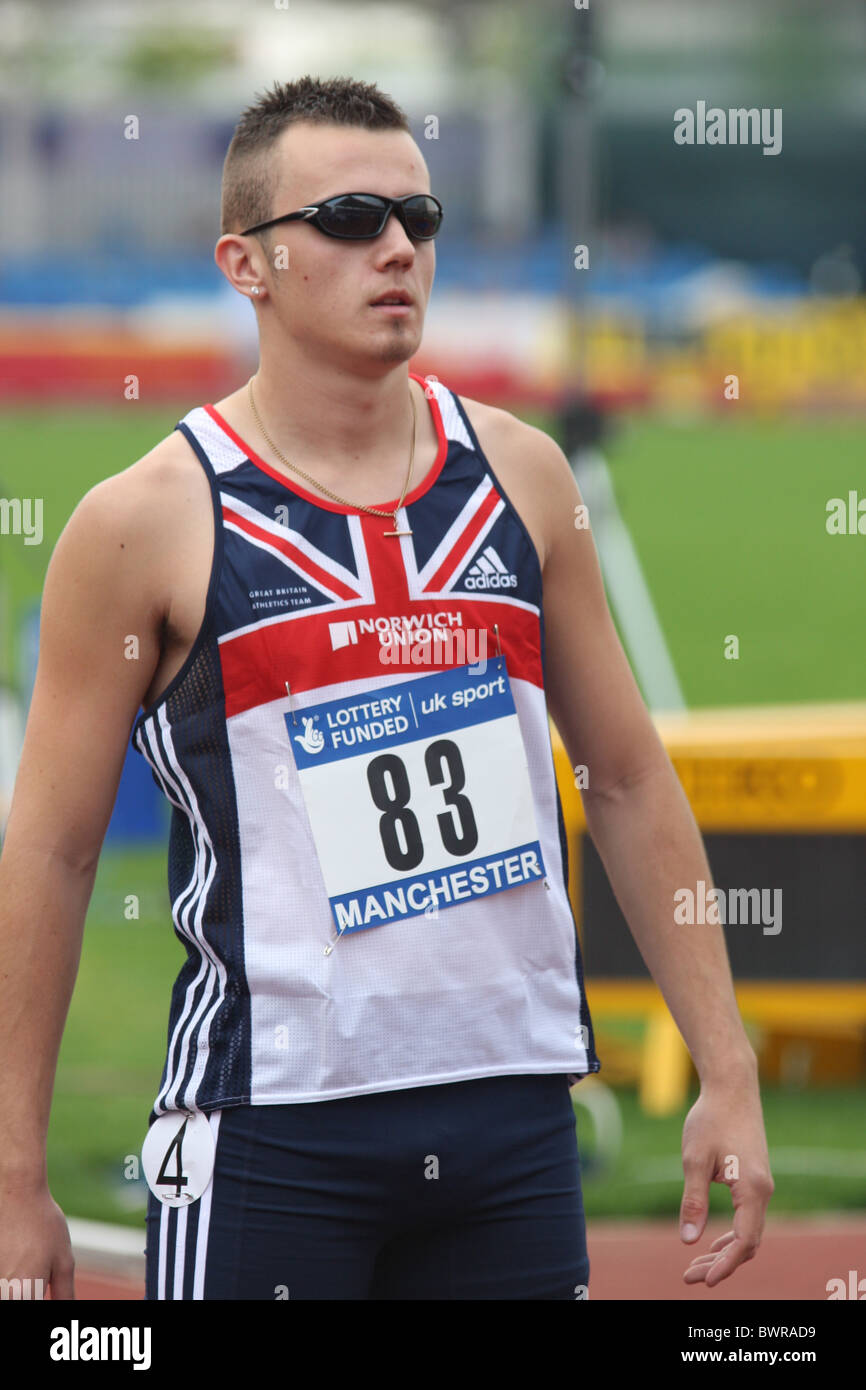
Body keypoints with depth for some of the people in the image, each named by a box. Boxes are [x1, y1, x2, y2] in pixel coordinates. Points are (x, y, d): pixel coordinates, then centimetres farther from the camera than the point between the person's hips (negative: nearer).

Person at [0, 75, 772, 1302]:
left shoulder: (519, 474, 8)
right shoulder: (150, 522, -4)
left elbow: (632, 784, 14)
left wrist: (726, 1075, 8)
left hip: (515, 1102, 4)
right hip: (271, 1125, -4)